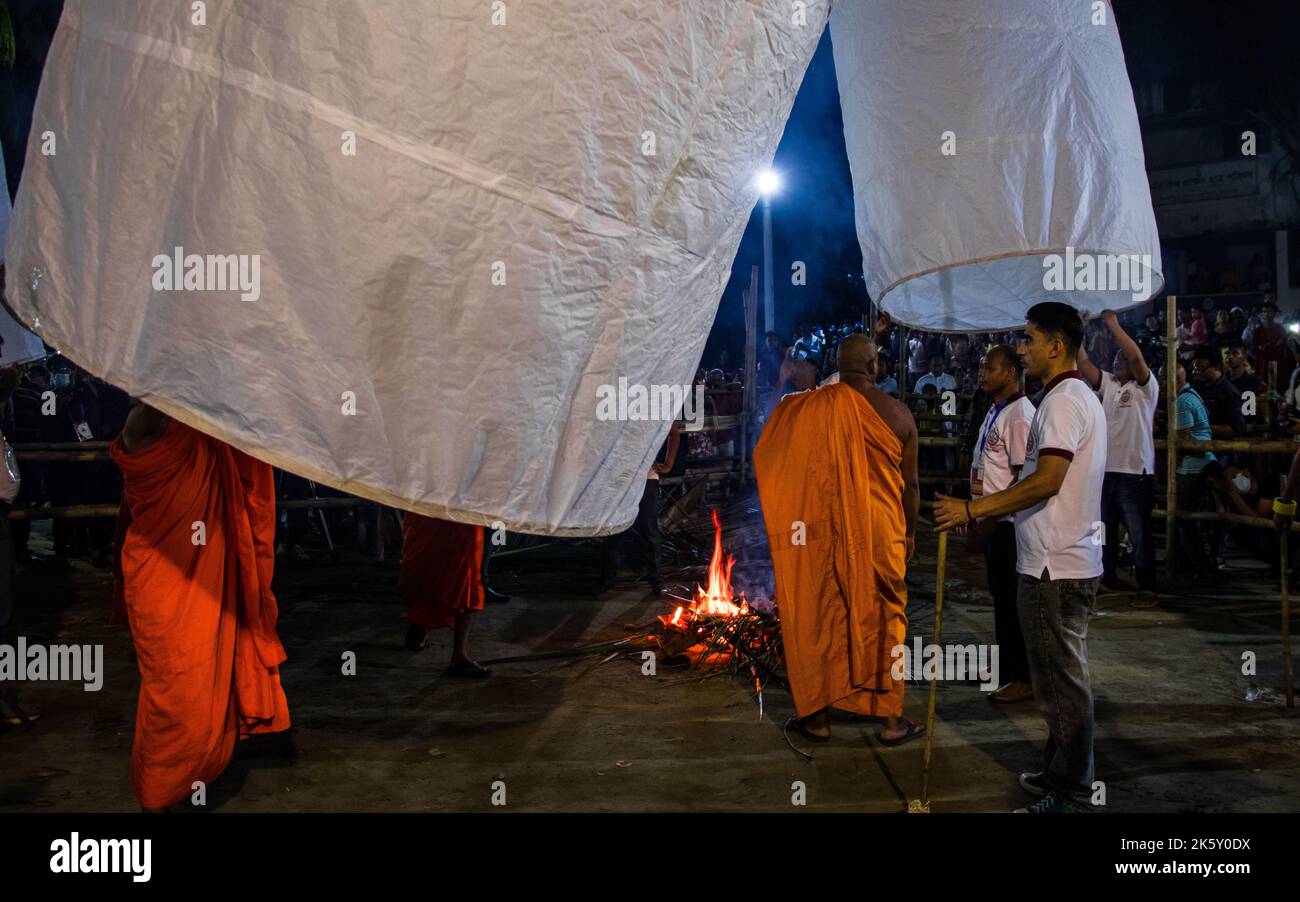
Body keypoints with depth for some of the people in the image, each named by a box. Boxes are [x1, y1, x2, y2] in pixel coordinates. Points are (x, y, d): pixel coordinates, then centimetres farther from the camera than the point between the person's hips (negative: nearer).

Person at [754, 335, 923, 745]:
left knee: (821, 617, 10)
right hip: (881, 532, 1)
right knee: (885, 619, 11)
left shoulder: (809, 407, -6)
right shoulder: (897, 412, -2)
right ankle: (891, 719, 17)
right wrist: (910, 531, 19)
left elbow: (765, 458, 3)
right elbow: (910, 484, 5)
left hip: (825, 531, 0)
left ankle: (818, 715, 18)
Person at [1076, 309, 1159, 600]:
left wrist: (1113, 324, -16)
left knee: (1140, 534, -1)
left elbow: (1136, 357, -21)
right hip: (1105, 469, 7)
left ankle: (1147, 586, 6)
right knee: (1104, 531, 15)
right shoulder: (1108, 384, 13)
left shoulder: (1146, 388, -5)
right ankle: (1107, 581, 26)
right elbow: (1084, 363, 5)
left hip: (1135, 472, -7)